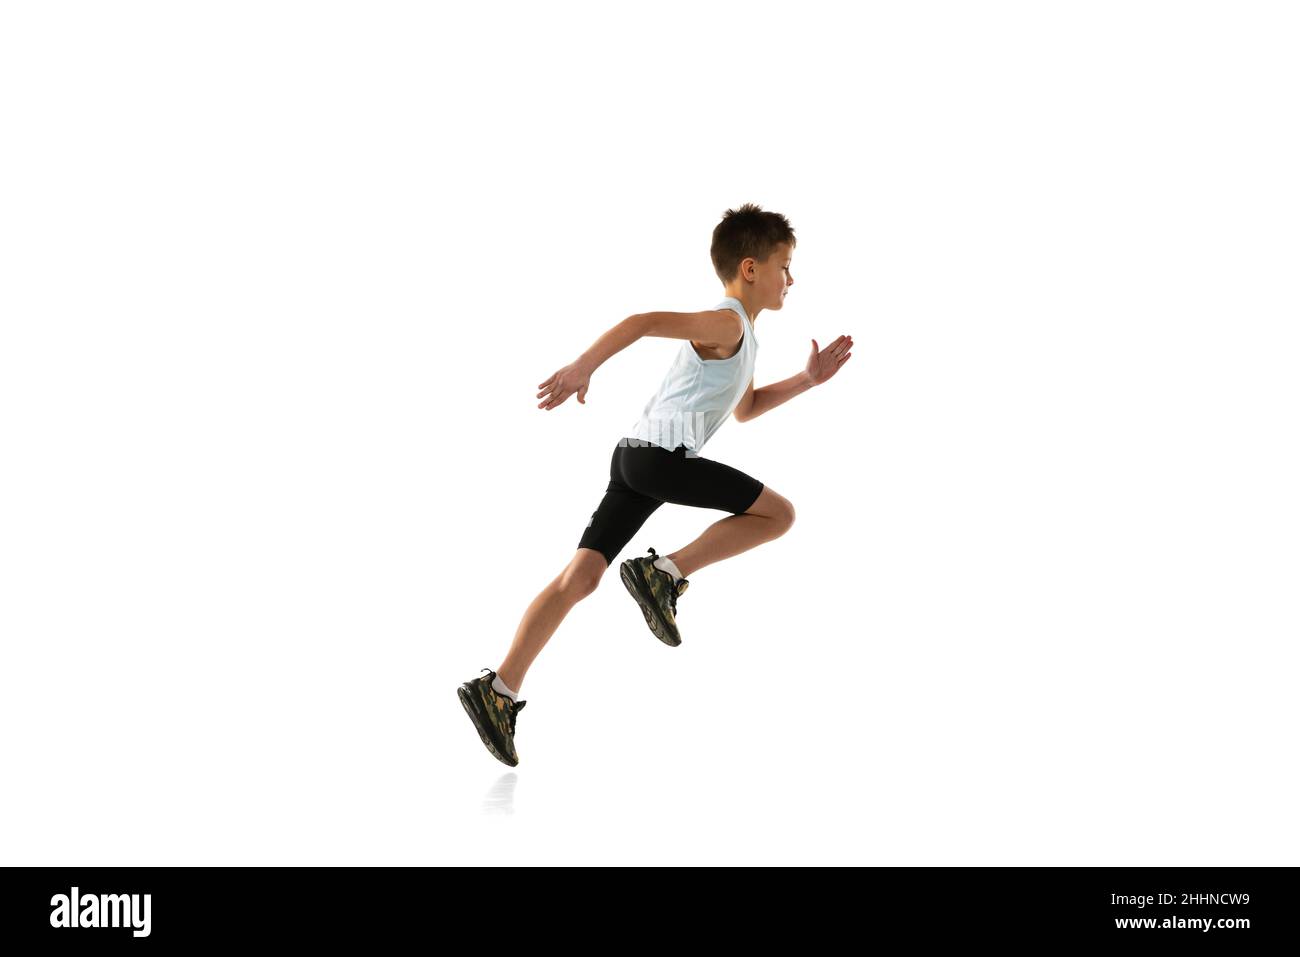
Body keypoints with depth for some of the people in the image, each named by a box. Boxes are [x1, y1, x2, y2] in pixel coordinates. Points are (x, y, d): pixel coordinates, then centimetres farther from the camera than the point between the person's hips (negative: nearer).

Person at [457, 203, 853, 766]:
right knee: (778, 513, -1)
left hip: (635, 456, 9)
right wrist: (582, 367, -29)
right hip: (664, 453, -9)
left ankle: (498, 691, -4)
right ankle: (663, 574, -7)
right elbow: (643, 322, -19)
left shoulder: (738, 333, 26)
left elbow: (744, 408, 39)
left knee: (580, 578, 2)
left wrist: (808, 379, 32)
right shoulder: (727, 323, -5)